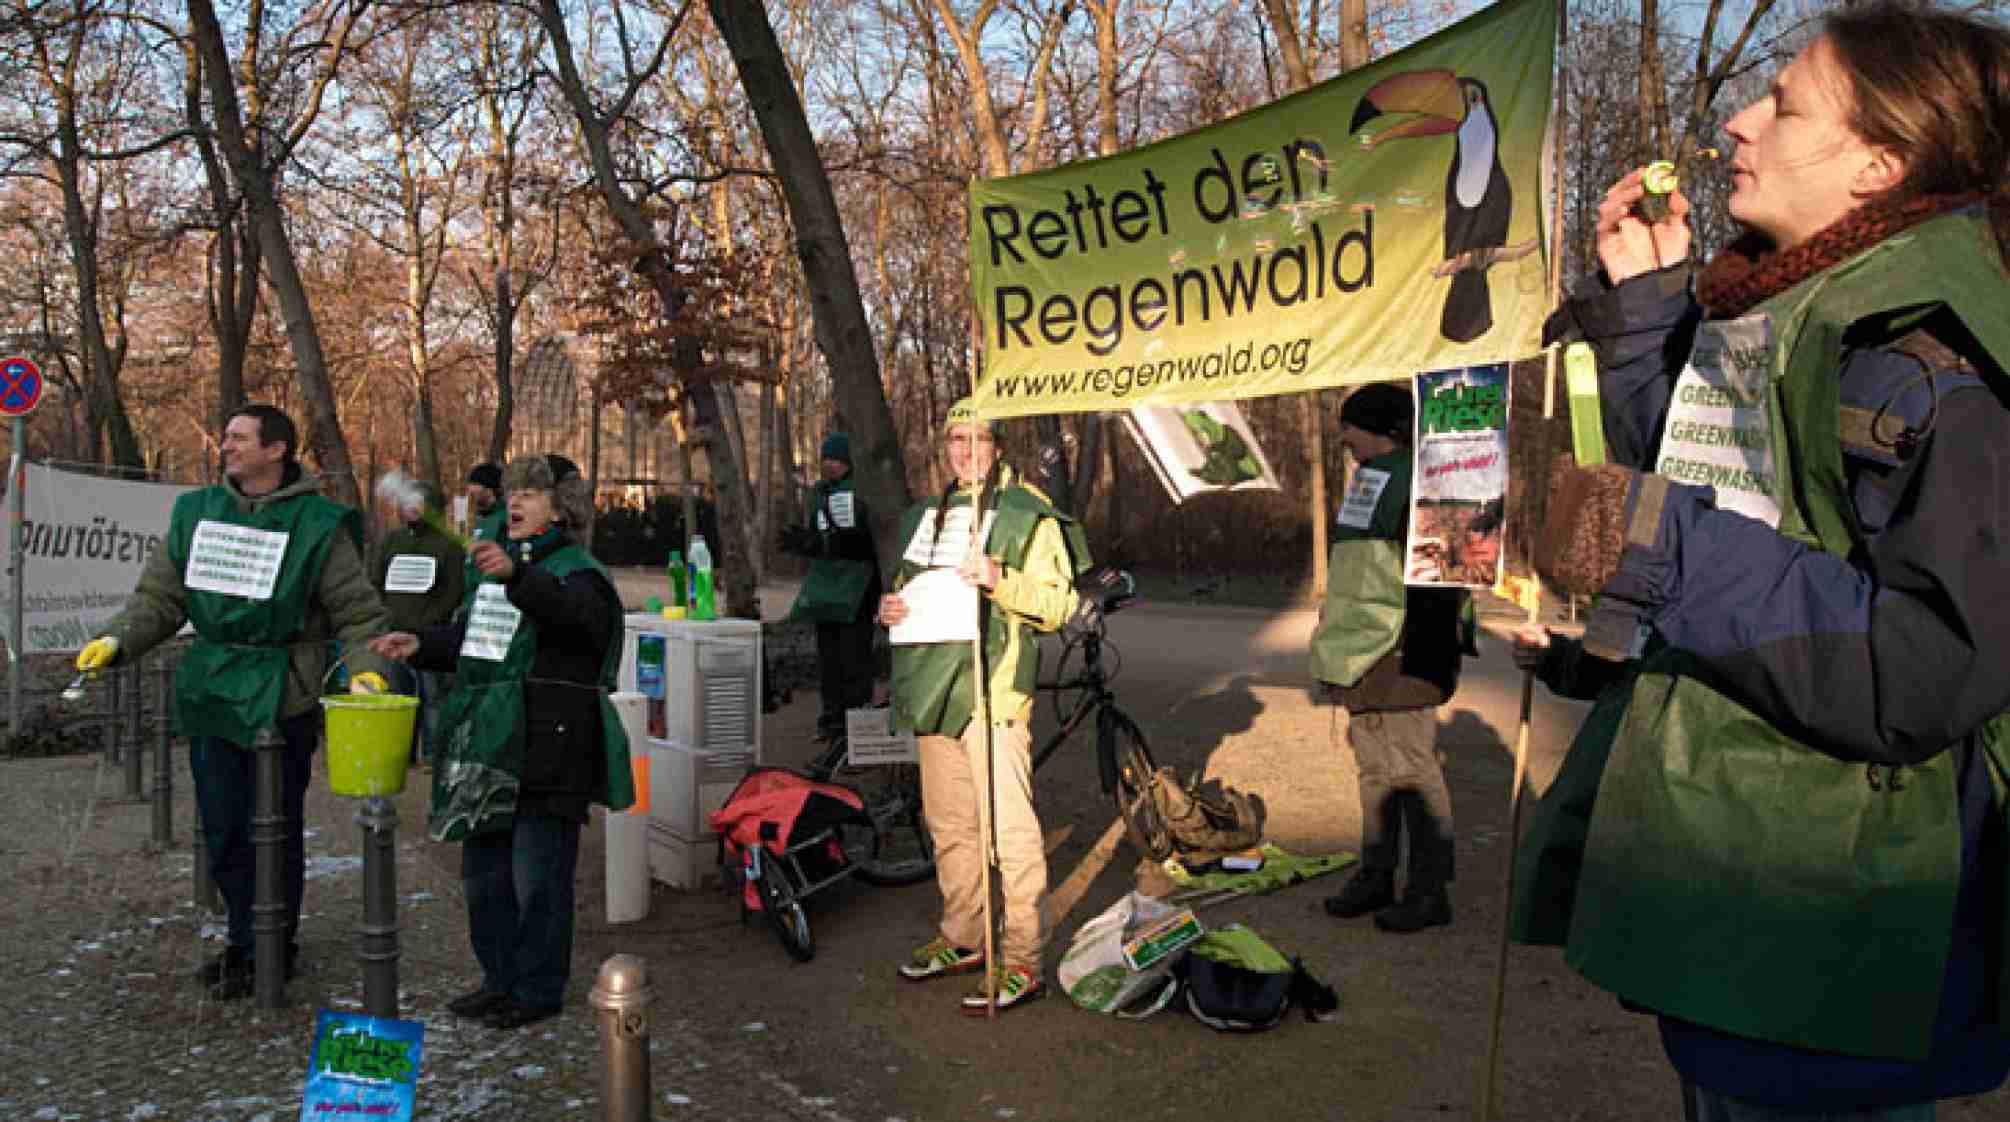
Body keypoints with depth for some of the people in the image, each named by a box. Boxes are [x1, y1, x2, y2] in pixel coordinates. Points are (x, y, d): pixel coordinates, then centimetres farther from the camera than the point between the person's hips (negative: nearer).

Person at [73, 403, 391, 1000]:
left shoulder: (318, 523, -4)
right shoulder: (196, 512, 10)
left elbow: (358, 613, -2)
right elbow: (161, 595, 13)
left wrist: (366, 666, -16)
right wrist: (118, 639, -2)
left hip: (281, 699, -4)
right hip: (211, 694, 5)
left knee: (275, 832, 4)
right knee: (222, 830, 11)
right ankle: (244, 940, 28)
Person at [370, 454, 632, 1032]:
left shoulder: (578, 571, -10)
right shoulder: (495, 568, 18)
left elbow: (573, 613, -33)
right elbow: (468, 637, 25)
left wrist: (515, 576, -49)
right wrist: (420, 645, 7)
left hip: (547, 749, -9)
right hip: (490, 746, 9)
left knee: (537, 875, -1)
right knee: (483, 868, 16)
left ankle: (539, 990, 13)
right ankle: (501, 979, 31)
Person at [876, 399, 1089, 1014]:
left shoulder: (1028, 515, -2)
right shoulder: (923, 516, 20)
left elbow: (1058, 602, -9)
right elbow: (907, 589, 30)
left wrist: (1000, 580, -25)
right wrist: (888, 607, 7)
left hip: (994, 691, -7)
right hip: (934, 689, 7)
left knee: (1009, 829, -9)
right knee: (948, 825, 15)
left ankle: (1022, 961, -2)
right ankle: (962, 938, 28)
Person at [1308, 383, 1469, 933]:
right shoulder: (1371, 484, 19)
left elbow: (1439, 582, -18)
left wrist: (1424, 659, -21)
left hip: (1396, 658, -10)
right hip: (1360, 657, 10)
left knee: (1410, 769, -4)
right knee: (1374, 768, 15)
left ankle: (1430, 892, 6)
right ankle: (1376, 877, 25)